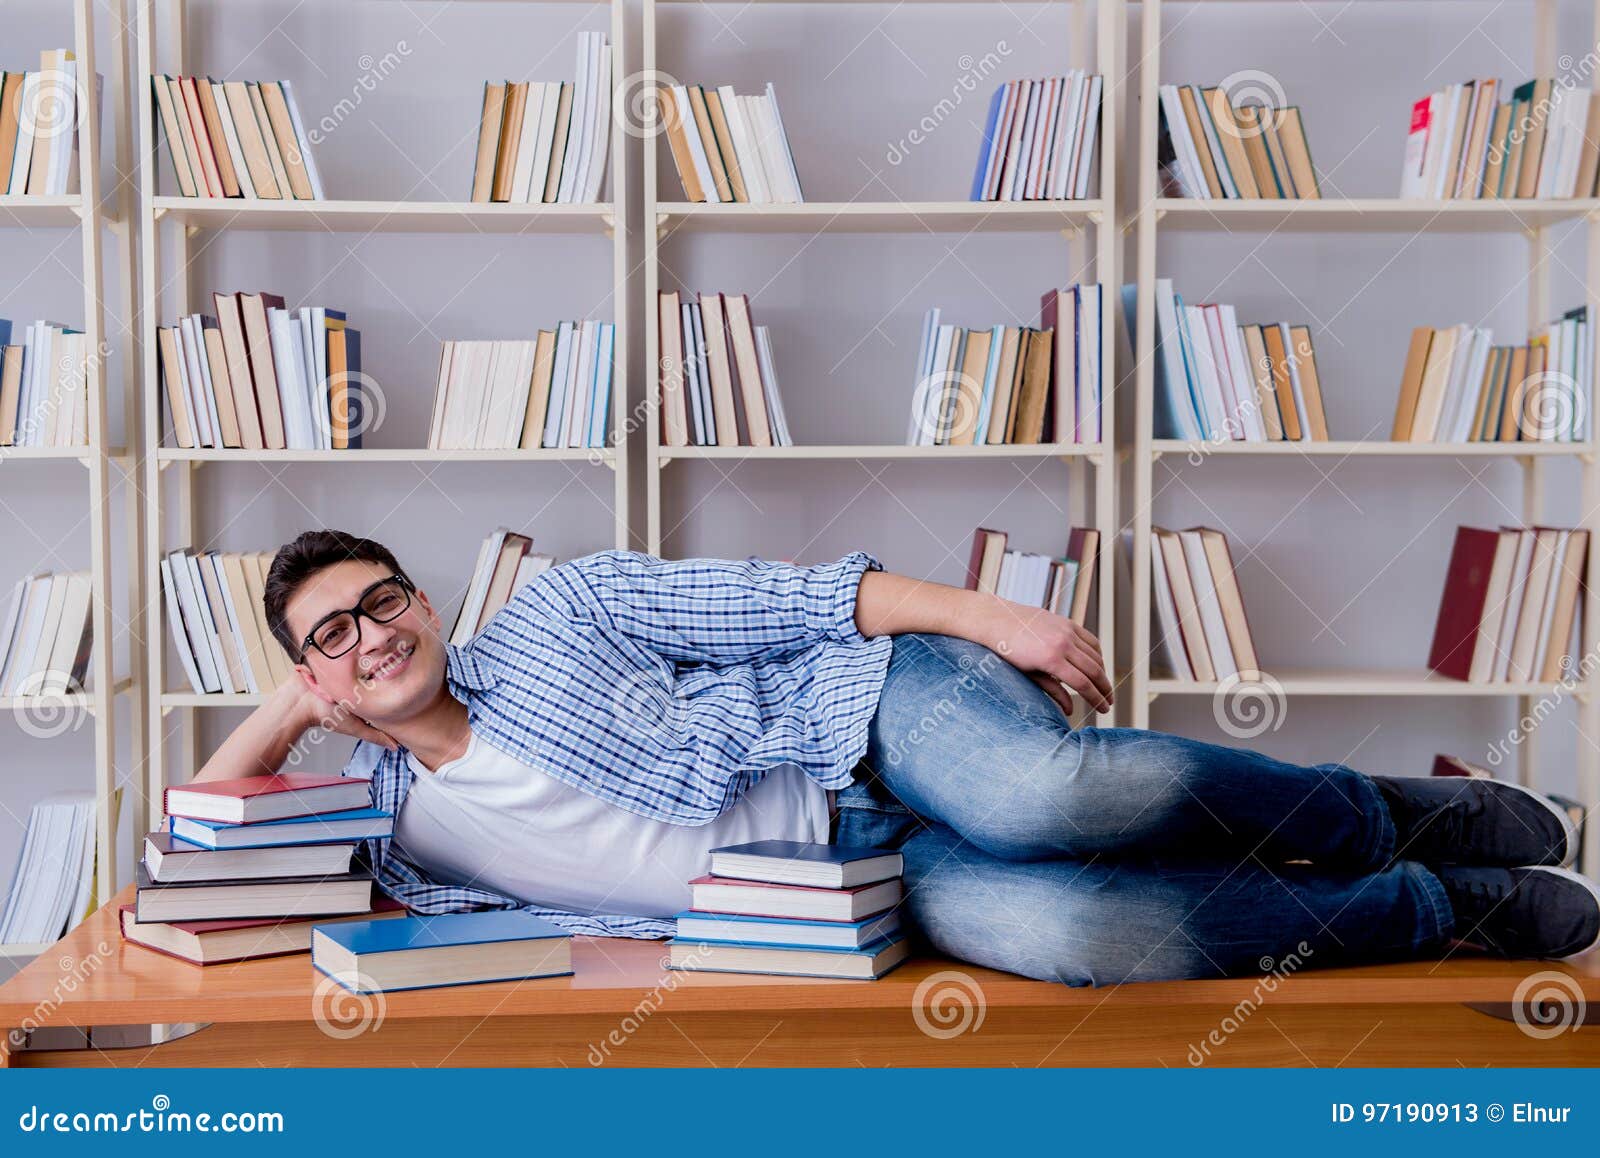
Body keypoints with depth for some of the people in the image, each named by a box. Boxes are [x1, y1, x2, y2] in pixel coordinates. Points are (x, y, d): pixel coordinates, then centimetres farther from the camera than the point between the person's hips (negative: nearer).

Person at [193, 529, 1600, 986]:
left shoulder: (556, 608, 1)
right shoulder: (397, 839, 10)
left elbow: (784, 597, -2)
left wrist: (986, 615, -11)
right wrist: (299, 701, 7)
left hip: (870, 706, -3)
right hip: (866, 880, 3)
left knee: (1043, 793, -37)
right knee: (1044, 928, -29)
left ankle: (1418, 813, -8)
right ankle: (1453, 908, -8)